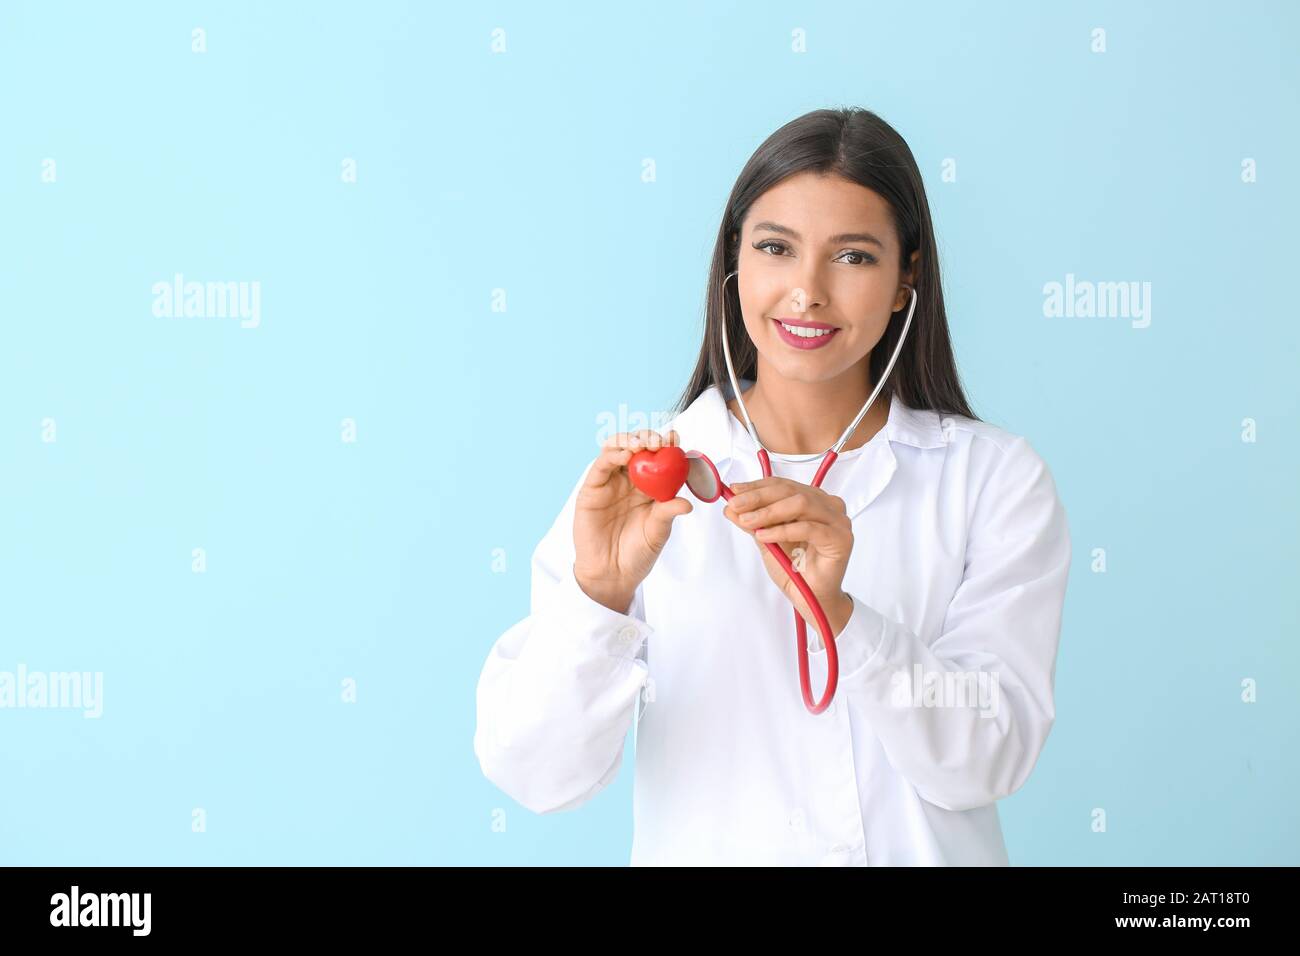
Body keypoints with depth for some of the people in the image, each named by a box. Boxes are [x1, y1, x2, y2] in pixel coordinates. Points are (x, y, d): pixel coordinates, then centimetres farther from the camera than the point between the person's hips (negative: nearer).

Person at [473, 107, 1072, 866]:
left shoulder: (998, 481, 0)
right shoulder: (647, 481, -2)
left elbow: (989, 761, -8)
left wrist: (836, 614, -20)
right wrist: (599, 595, -23)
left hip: (924, 850, 0)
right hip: (703, 849, 1)